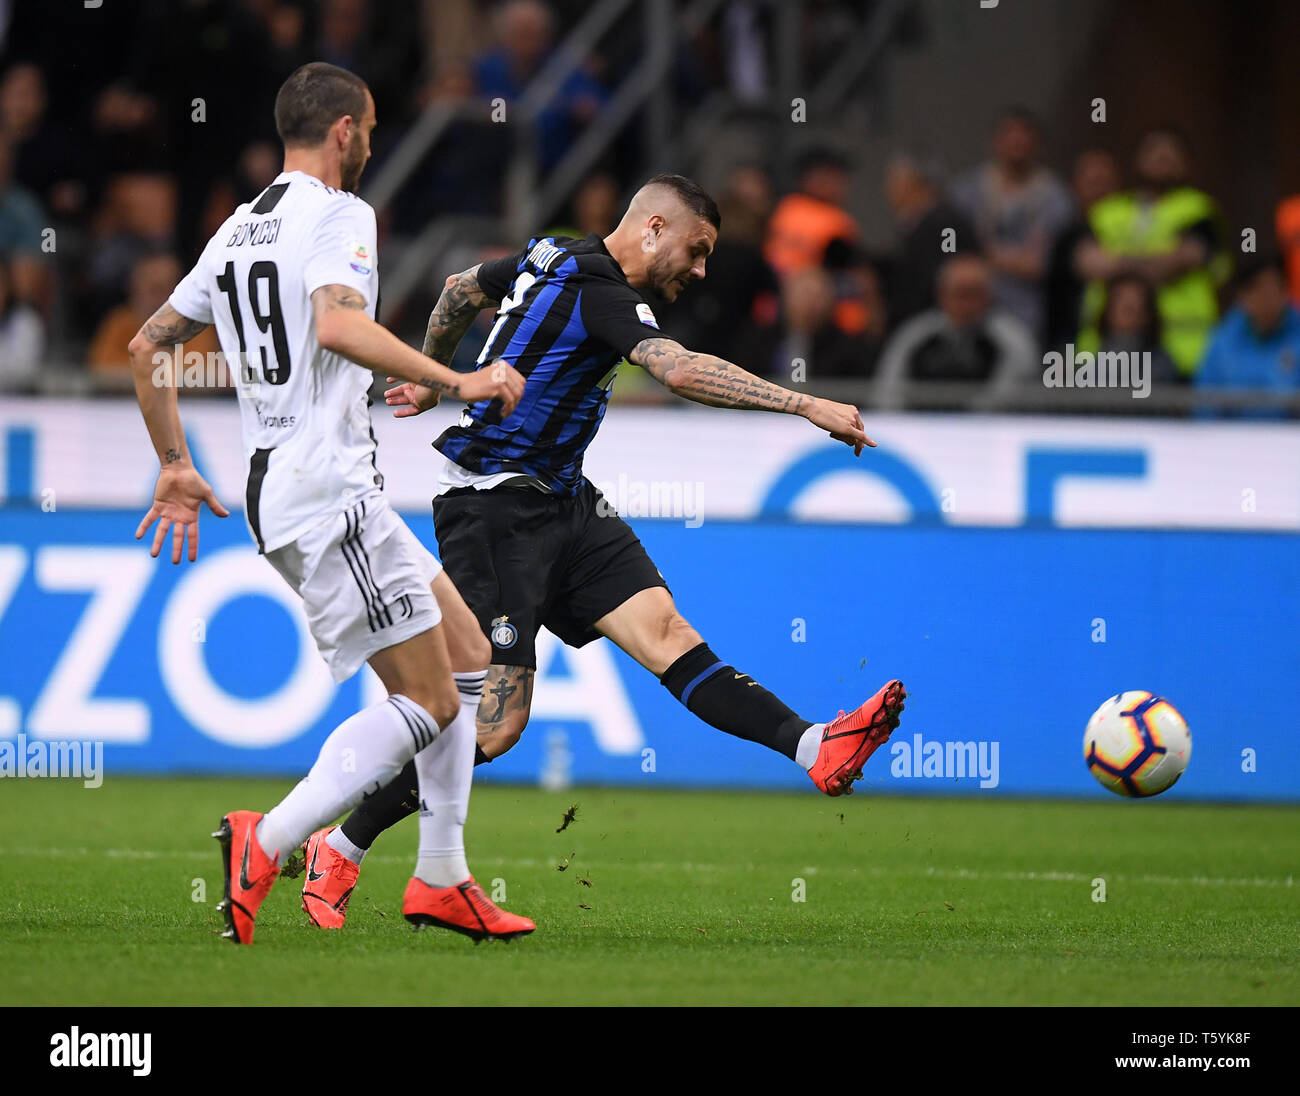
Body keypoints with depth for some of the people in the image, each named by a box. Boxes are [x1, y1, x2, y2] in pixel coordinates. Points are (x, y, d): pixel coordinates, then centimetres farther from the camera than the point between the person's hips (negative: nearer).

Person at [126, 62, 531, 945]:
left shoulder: (238, 230, 18)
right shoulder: (339, 214, -8)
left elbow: (147, 345, 23)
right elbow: (338, 325, -27)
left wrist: (176, 467, 28)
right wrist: (457, 384, -24)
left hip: (276, 488, 10)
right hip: (328, 487, -10)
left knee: (467, 657, 15)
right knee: (427, 701, -9)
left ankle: (441, 878, 12)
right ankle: (268, 843, -18)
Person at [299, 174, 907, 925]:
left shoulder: (548, 259, 11)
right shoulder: (599, 293, -18)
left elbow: (460, 291, 29)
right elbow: (681, 372, -34)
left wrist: (432, 379, 47)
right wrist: (808, 407, -35)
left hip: (563, 506, 10)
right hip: (496, 514, -10)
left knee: (664, 631, -10)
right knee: (497, 724, -11)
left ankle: (816, 749, -27)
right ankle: (337, 852, 1)